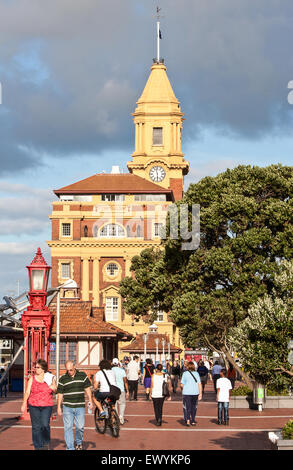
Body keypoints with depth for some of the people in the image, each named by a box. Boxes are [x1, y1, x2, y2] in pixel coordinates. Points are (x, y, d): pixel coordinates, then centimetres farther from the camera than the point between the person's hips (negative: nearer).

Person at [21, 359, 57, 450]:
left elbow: (55, 389, 18)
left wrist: (54, 388, -6)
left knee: (45, 425, -12)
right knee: (36, 427, 0)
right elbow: (27, 392, 2)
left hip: (47, 406, 0)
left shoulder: (50, 378, 5)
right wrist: (24, 404, -8)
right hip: (34, 406, 1)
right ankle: (38, 446, 10)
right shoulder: (32, 379, 4)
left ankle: (46, 444, 10)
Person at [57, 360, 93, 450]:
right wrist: (58, 407, 2)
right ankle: (70, 448, 0)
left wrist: (90, 401, 2)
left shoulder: (82, 375, 4)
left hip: (80, 406, 0)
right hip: (67, 407, 0)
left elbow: (87, 389, 8)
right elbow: (60, 394, 5)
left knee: (80, 427, 0)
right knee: (68, 427, -4)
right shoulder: (62, 379, 2)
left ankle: (79, 443, 26)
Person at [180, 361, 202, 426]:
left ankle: (187, 419, -17)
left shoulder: (185, 373, -5)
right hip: (195, 393, 2)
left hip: (186, 392, -2)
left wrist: (183, 388, 16)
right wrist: (200, 393, 2)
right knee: (193, 407, 15)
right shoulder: (196, 373, 2)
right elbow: (199, 384, -1)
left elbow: (182, 384, -5)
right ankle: (193, 421, 18)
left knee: (187, 407, 3)